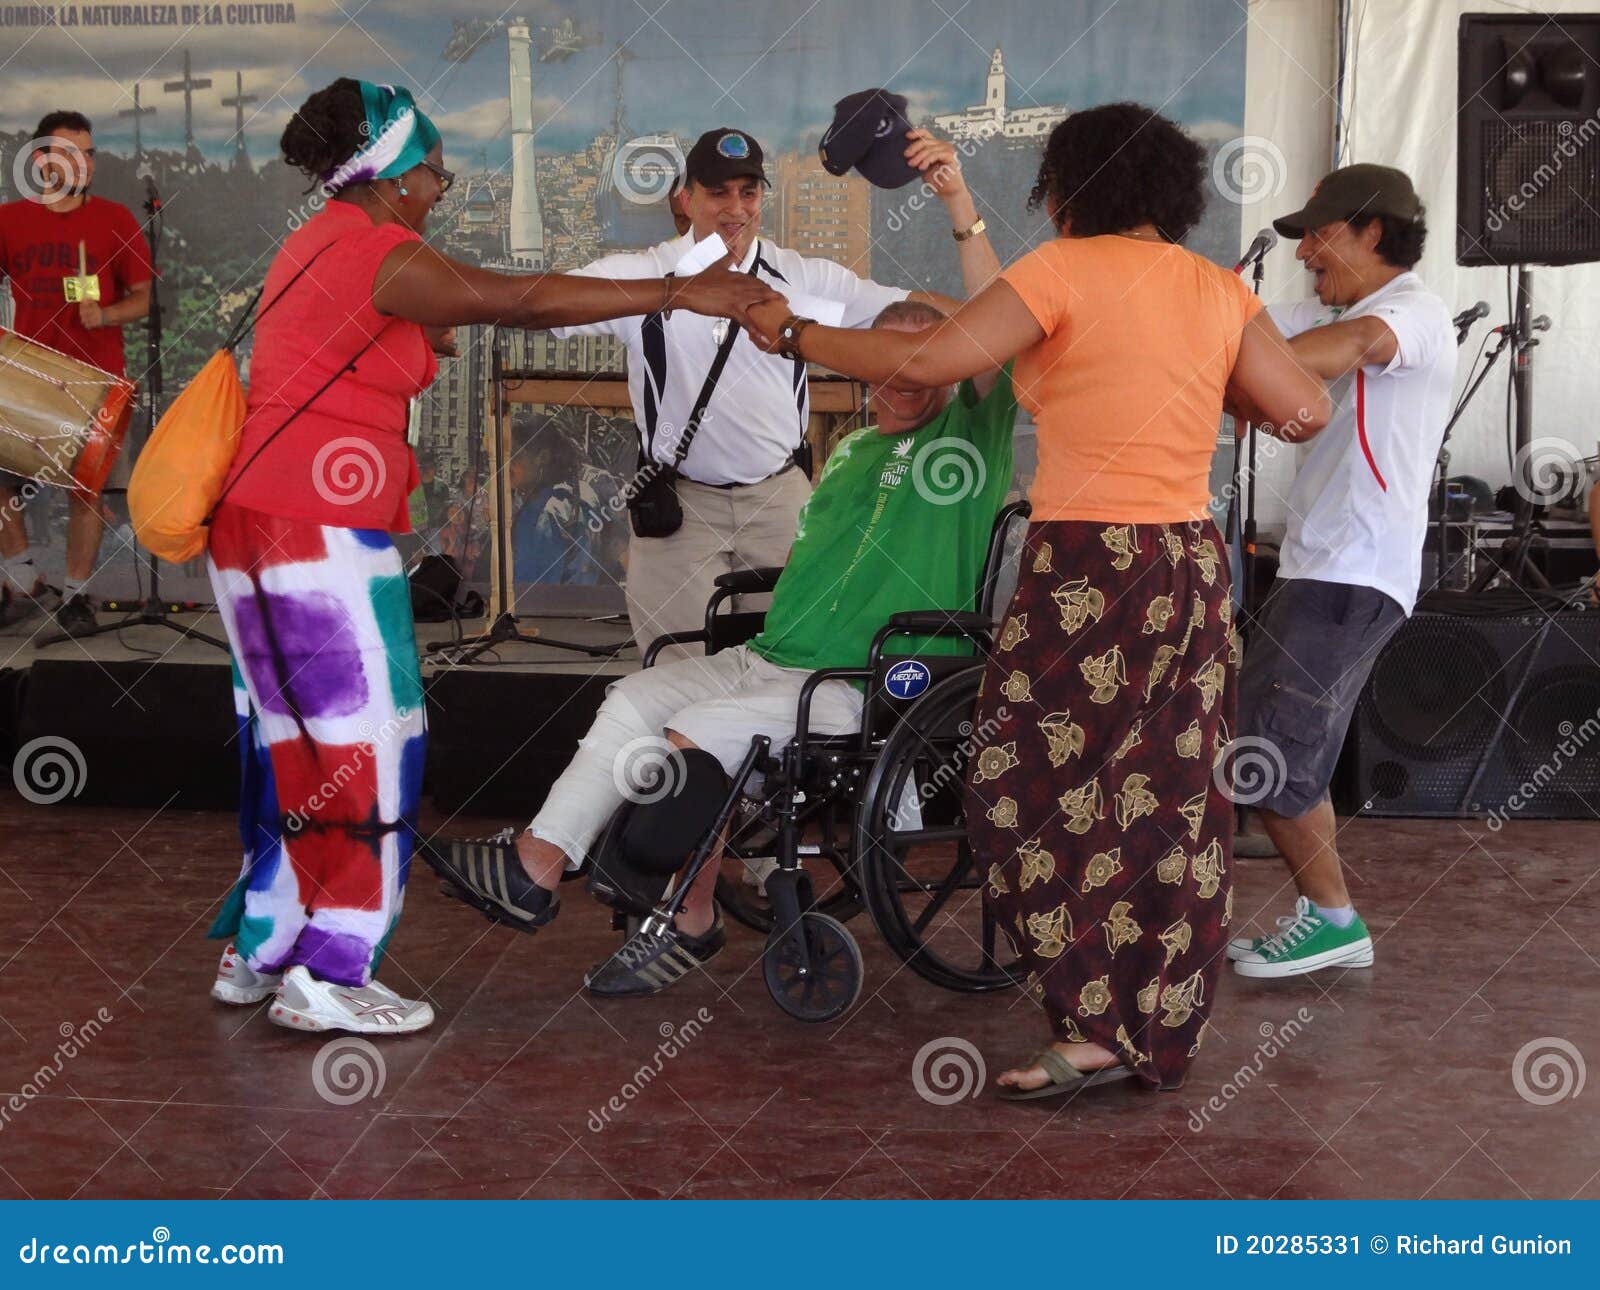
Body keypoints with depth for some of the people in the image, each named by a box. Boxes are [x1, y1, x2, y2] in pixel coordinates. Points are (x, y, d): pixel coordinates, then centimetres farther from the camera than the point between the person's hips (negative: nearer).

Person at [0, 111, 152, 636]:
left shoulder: (116, 221, 0)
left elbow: (142, 299, 4)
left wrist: (104, 315, -16)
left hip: (94, 377, -2)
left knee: (86, 489, 2)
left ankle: (77, 594, 13)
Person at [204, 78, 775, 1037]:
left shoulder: (318, 245, 16)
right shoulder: (380, 254, -13)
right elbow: (524, 301, -21)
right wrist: (681, 292, -20)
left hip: (257, 526, 10)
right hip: (321, 535, -10)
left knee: (293, 745, 16)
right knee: (367, 746, -3)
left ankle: (257, 955, 23)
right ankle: (329, 978, 0)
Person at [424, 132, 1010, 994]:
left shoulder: (969, 433, -4)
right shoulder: (853, 451, 22)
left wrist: (961, 205, -30)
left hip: (865, 688, -8)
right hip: (771, 658, 9)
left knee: (694, 733, -23)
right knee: (634, 700, -5)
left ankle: (691, 922, -7)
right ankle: (536, 865, -8)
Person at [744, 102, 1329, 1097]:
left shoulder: (1068, 270, -8)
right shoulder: (1220, 289, 9)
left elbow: (925, 360, -14)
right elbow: (1308, 411, 6)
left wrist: (797, 335, -1)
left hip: (1090, 567, -7)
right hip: (1194, 563, 7)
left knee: (1034, 797, 2)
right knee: (1174, 808, 11)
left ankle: (1095, 1028, -1)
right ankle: (1165, 1036, 19)